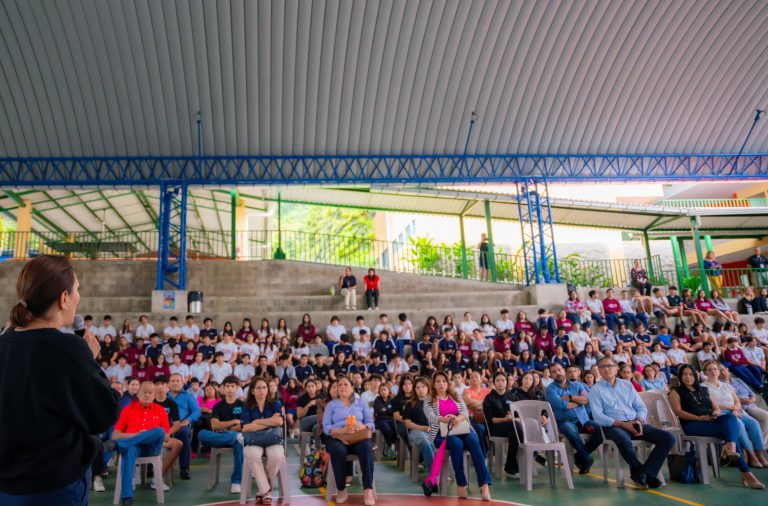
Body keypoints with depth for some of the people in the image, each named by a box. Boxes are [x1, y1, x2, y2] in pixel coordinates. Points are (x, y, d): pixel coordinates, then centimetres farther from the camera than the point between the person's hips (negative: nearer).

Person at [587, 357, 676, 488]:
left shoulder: (627, 384, 18)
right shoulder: (596, 390, 3)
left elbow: (641, 407, 15)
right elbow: (598, 417, -7)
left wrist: (639, 420, -7)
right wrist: (623, 424, -17)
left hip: (635, 423, 5)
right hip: (613, 426, -5)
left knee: (668, 438, -14)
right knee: (624, 441, -39)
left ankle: (645, 473, -12)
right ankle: (638, 470, -9)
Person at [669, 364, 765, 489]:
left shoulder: (703, 390, 29)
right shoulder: (676, 392, 13)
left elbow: (717, 408, 23)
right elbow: (678, 411, -2)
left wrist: (715, 413, -3)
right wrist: (698, 418, -17)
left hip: (711, 420, 5)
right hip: (692, 423, -5)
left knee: (730, 417, -32)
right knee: (730, 430, -29)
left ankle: (730, 448, -54)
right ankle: (746, 473, -35)